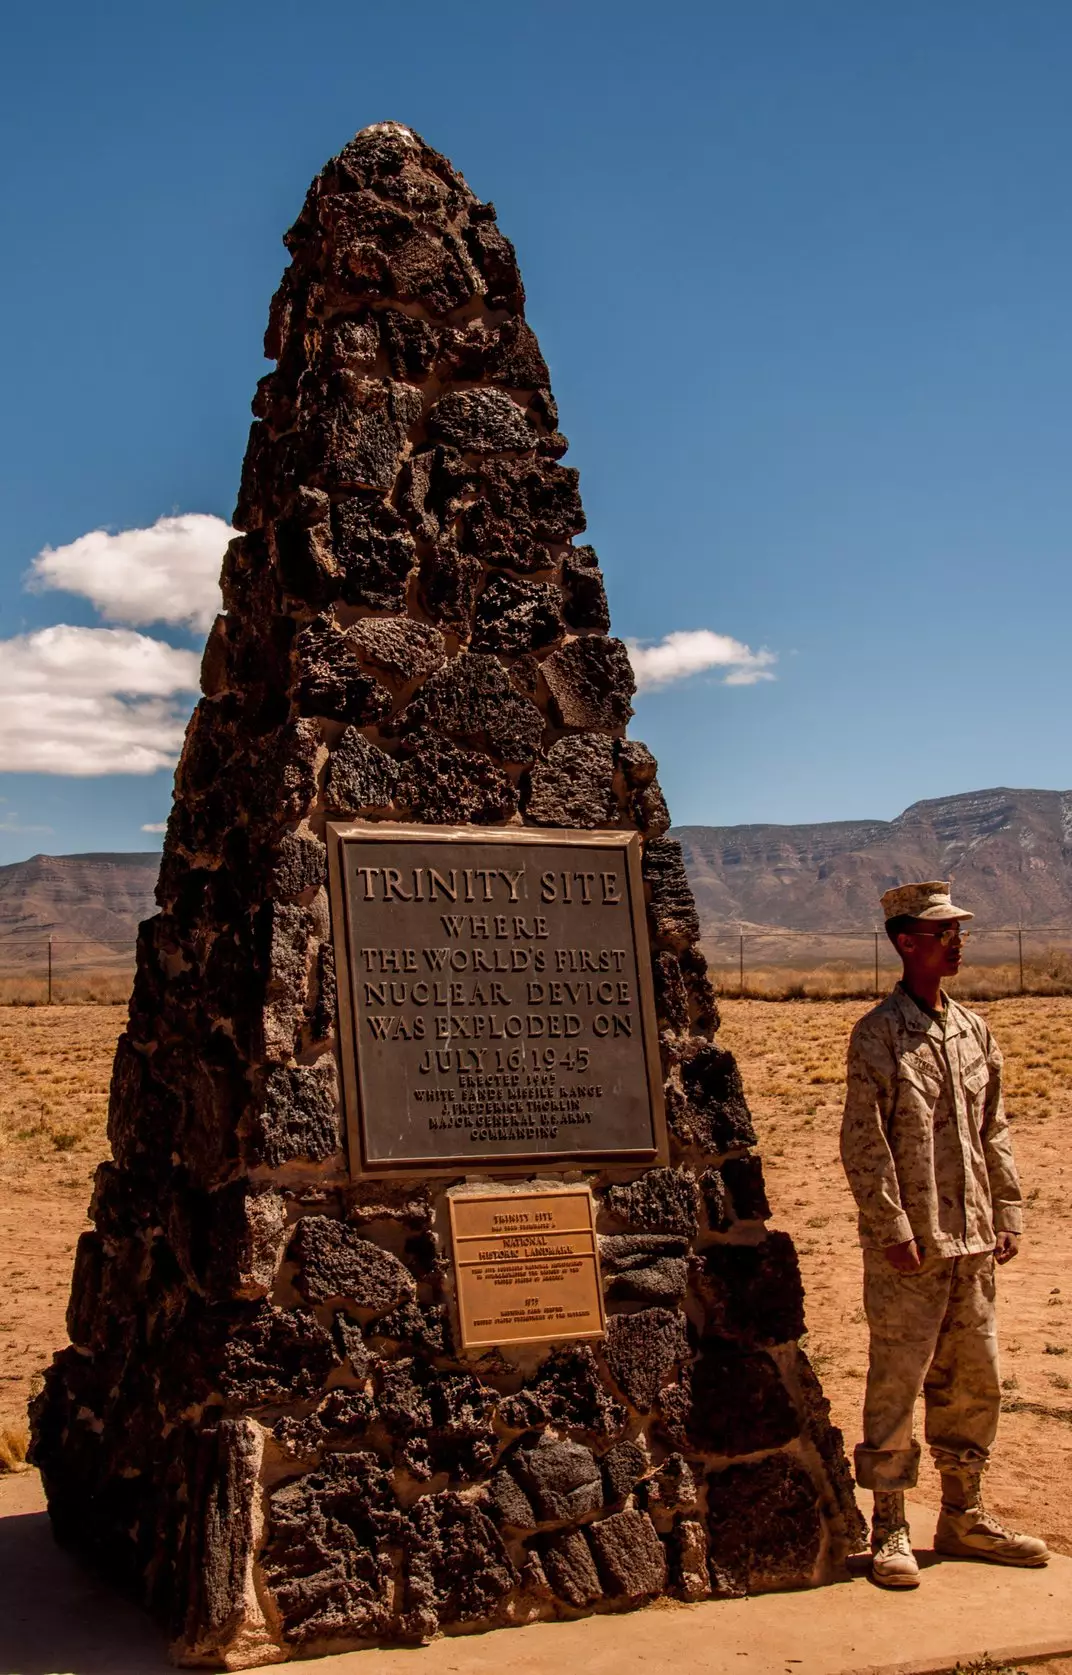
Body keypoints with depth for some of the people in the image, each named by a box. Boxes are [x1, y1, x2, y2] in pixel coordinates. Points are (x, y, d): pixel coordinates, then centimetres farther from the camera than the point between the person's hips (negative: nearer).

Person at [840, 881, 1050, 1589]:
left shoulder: (974, 1030, 11)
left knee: (974, 1379, 13)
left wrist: (1007, 1213, 10)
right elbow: (864, 1142, -12)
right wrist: (893, 1228, -16)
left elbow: (994, 1129, 16)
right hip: (907, 1247, -7)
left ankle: (964, 1515, 26)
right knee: (897, 1383, -1)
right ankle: (890, 1529, 10)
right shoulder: (878, 1035, -9)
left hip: (972, 1242, 7)